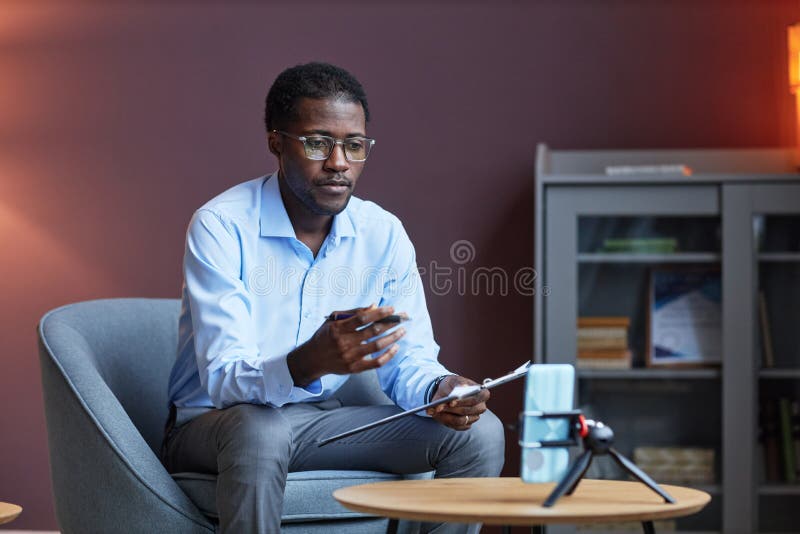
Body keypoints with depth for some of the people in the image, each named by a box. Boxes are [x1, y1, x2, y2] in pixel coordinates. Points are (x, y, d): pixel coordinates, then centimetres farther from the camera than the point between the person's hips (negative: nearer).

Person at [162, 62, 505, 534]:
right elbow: (223, 380, -28)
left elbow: (409, 359, 0)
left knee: (478, 432, -11)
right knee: (260, 430, -41)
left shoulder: (384, 234, -2)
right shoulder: (221, 227, -19)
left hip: (320, 421, 5)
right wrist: (308, 363, -49)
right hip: (212, 423, -5)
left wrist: (439, 389, -26)